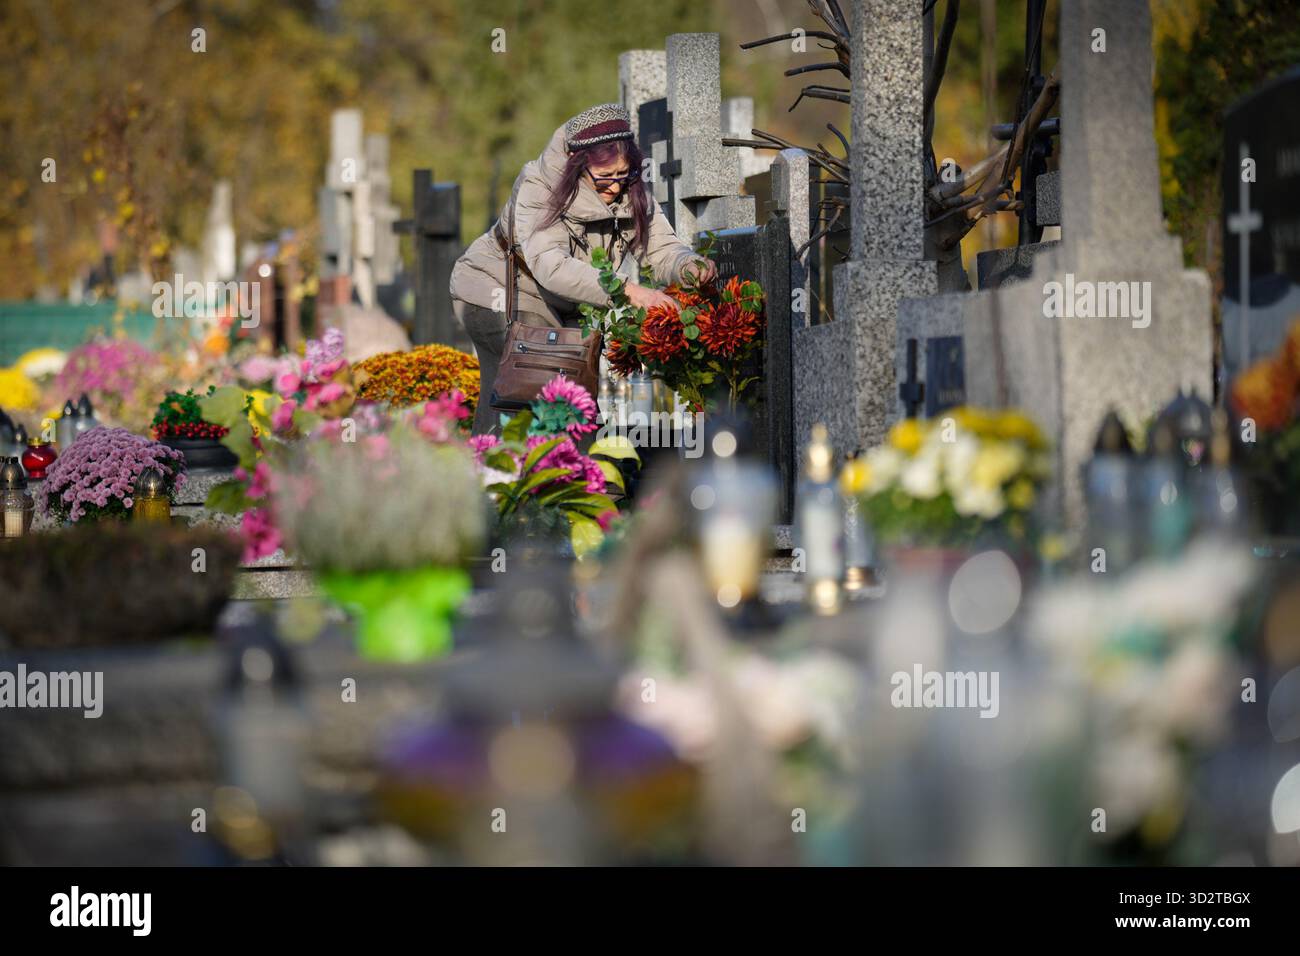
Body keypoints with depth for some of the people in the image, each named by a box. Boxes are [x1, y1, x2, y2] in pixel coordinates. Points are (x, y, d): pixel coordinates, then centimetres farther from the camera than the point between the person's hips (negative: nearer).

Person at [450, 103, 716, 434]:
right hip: (498, 291, -5)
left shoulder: (631, 193, -10)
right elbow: (549, 264, -44)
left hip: (561, 306, 5)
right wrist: (629, 291, -55)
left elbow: (662, 247, -10)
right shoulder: (537, 190, -29)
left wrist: (690, 266, -37)